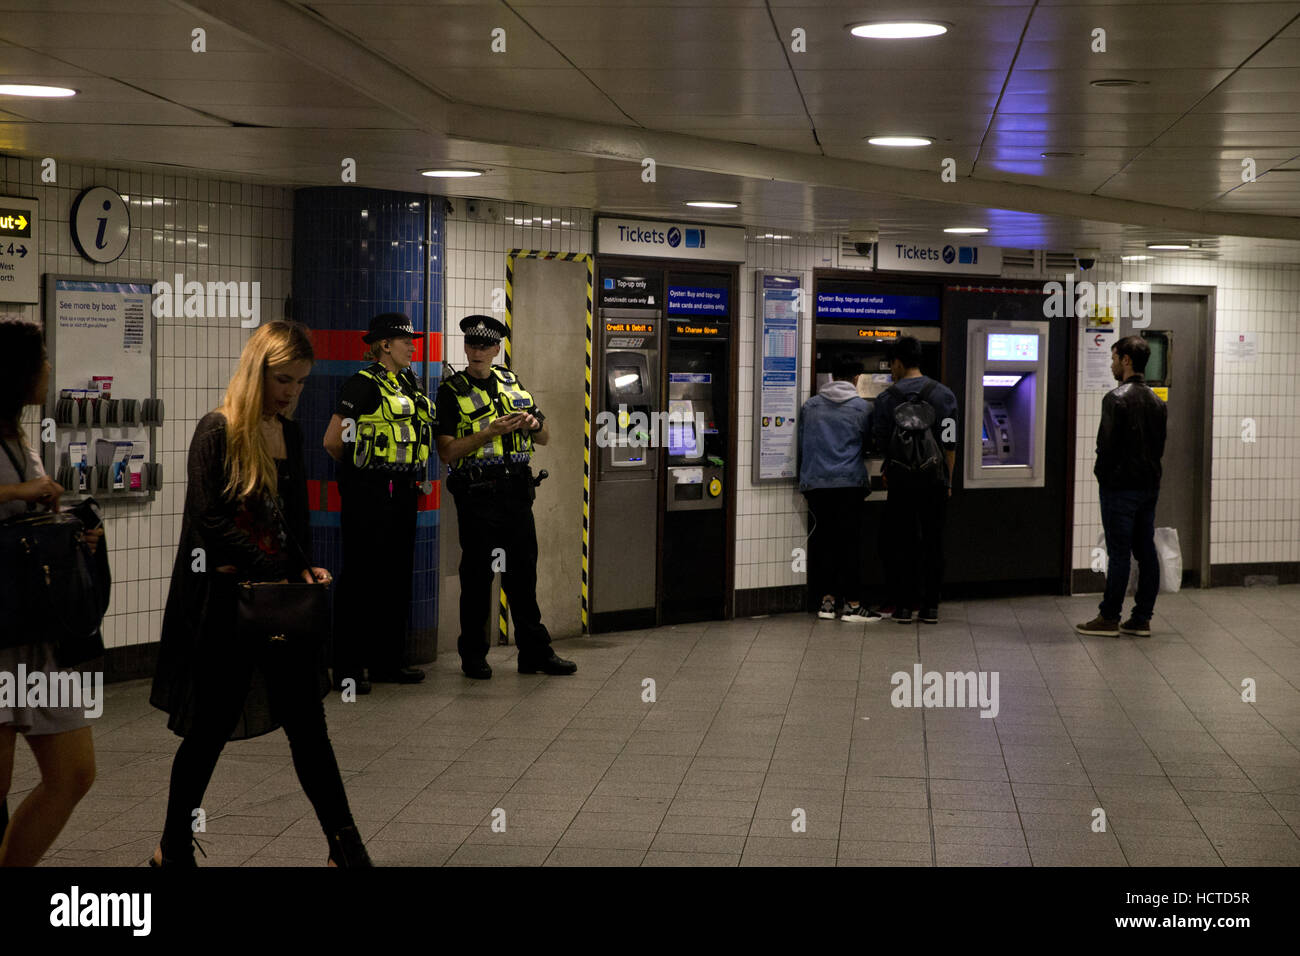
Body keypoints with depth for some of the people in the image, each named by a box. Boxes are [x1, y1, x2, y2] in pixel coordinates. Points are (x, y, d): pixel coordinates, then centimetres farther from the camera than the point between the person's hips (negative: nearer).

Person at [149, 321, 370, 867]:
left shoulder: (289, 433, 10)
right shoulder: (217, 432, -11)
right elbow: (212, 522, -16)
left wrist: (305, 565, -1)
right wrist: (277, 570, -19)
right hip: (222, 598, -6)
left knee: (307, 723, 6)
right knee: (213, 727, 5)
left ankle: (345, 846, 11)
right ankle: (173, 848, 23)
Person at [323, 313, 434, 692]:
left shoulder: (410, 384, 14)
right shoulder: (364, 384, -10)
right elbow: (332, 440, -9)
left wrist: (414, 480, 17)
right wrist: (359, 469, 6)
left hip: (402, 492, 8)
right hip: (370, 492, -8)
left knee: (397, 576, 11)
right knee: (361, 577, -4)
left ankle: (387, 661, 20)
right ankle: (348, 667, 1)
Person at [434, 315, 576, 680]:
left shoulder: (512, 383, 13)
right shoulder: (452, 391, -2)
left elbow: (545, 438, 18)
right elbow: (447, 451, -11)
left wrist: (534, 423, -4)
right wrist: (490, 432, -18)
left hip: (517, 491, 5)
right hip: (477, 495, -5)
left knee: (523, 573, 9)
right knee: (477, 576, 1)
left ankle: (535, 651, 17)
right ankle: (473, 656, 11)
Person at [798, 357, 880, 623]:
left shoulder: (810, 406, 7)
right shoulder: (862, 408, 0)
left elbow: (801, 445, 12)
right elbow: (868, 444, 11)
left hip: (815, 483, 3)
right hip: (850, 482, -3)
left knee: (823, 540, 8)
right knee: (850, 541, 0)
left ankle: (827, 600, 8)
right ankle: (852, 604, -1)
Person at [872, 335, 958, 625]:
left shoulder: (887, 399, -3)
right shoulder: (944, 395, 2)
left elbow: (880, 444, 2)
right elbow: (950, 444, 1)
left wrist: (886, 473, 20)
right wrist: (948, 480, 10)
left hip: (901, 481, -1)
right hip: (935, 480, 1)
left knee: (904, 542, 5)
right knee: (933, 542, 8)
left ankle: (904, 605, 4)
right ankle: (930, 606, 9)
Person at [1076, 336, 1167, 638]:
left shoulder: (1116, 398, -14)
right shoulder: (1156, 401, 11)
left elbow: (1107, 443, -15)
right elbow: (1160, 444, 14)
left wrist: (1102, 475, -1)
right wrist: (1148, 473, 17)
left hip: (1121, 486, -8)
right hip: (1150, 485, 8)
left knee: (1118, 553, -4)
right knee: (1146, 551, 8)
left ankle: (1109, 618, 1)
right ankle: (1142, 619, 11)